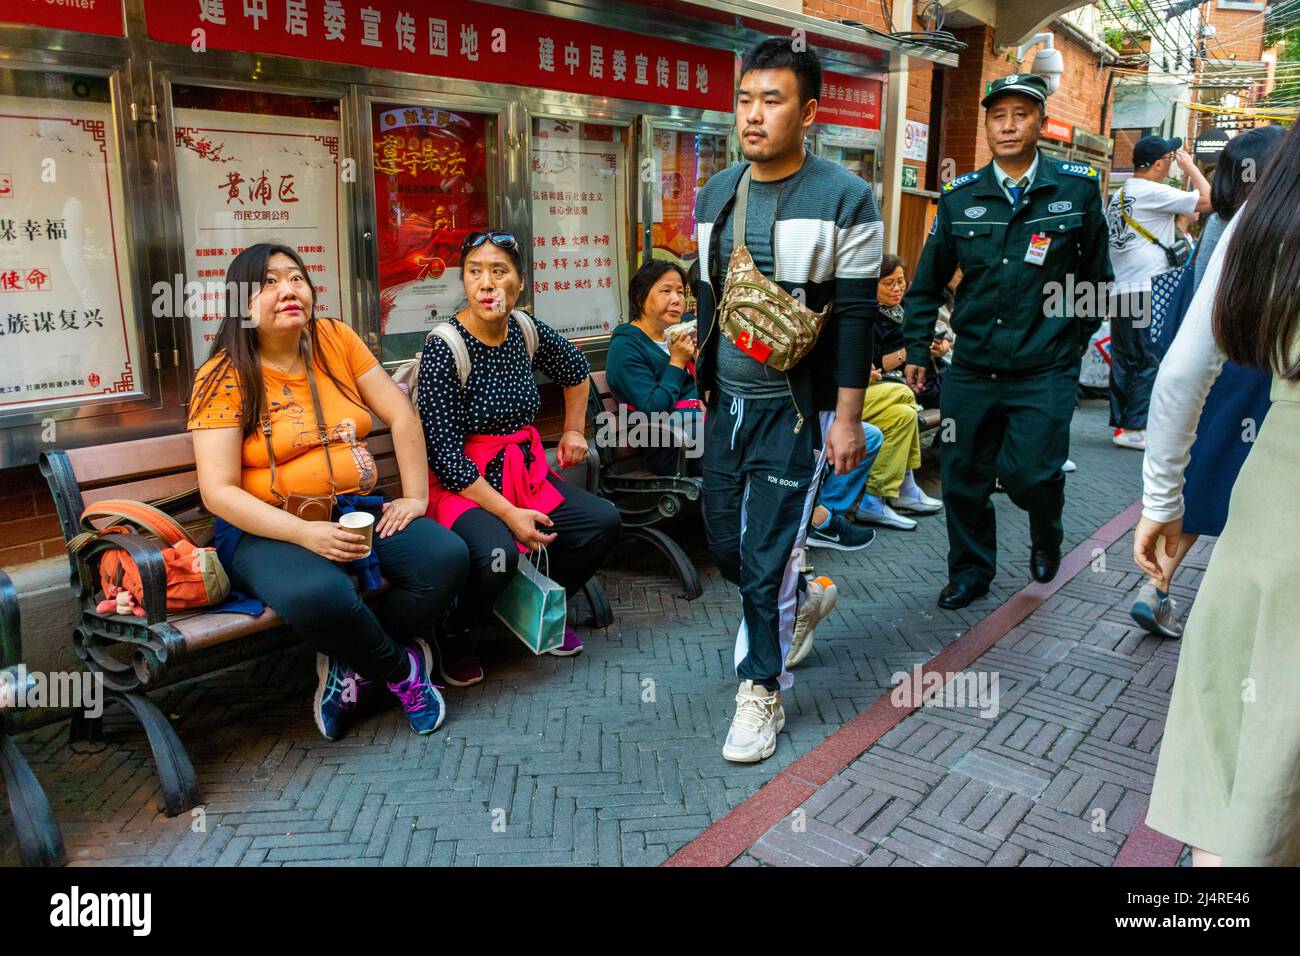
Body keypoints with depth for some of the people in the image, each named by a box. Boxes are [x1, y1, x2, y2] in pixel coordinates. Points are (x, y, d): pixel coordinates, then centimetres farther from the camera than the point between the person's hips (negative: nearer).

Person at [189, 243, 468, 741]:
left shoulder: (335, 339, 5)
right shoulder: (224, 377, -6)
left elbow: (401, 415, 5)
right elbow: (219, 492, -12)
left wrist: (415, 496, -6)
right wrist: (305, 533, -24)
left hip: (357, 510, 4)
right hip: (268, 528, -4)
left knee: (446, 557, -21)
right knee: (318, 595, -36)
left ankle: (354, 665, 0)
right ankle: (402, 668, -4)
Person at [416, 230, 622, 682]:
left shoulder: (528, 331, 0)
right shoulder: (444, 348, -17)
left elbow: (576, 370, 25)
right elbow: (445, 454, -19)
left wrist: (574, 431, 22)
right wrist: (509, 513, -22)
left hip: (525, 472, 6)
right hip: (462, 484, -6)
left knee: (603, 522, -10)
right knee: (497, 553, -34)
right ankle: (453, 637, 0)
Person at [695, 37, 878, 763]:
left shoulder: (844, 198, -9)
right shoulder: (715, 194, 8)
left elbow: (857, 316, -11)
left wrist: (848, 419, -14)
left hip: (795, 409, -6)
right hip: (727, 402, 6)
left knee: (766, 554, -3)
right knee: (726, 541, 14)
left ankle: (762, 691, 17)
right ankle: (801, 599, 45)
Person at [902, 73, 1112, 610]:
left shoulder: (1077, 188, 0)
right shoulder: (959, 197, 4)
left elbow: (1095, 274, 10)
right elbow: (927, 283, 11)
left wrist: (1077, 340, 10)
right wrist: (917, 350, 9)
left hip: (1045, 370, -2)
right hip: (971, 369, 3)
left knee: (1030, 474, -9)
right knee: (962, 478, 7)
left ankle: (1046, 537, 28)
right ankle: (970, 572, 29)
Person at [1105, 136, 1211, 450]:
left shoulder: (1118, 196, 17)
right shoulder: (1153, 193, -9)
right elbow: (1208, 199, -10)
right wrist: (1190, 167, 3)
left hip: (1119, 291, 8)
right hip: (1147, 293, -8)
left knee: (1124, 361, 10)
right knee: (1150, 361, -3)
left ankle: (1120, 423, 14)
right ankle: (1133, 427, -3)